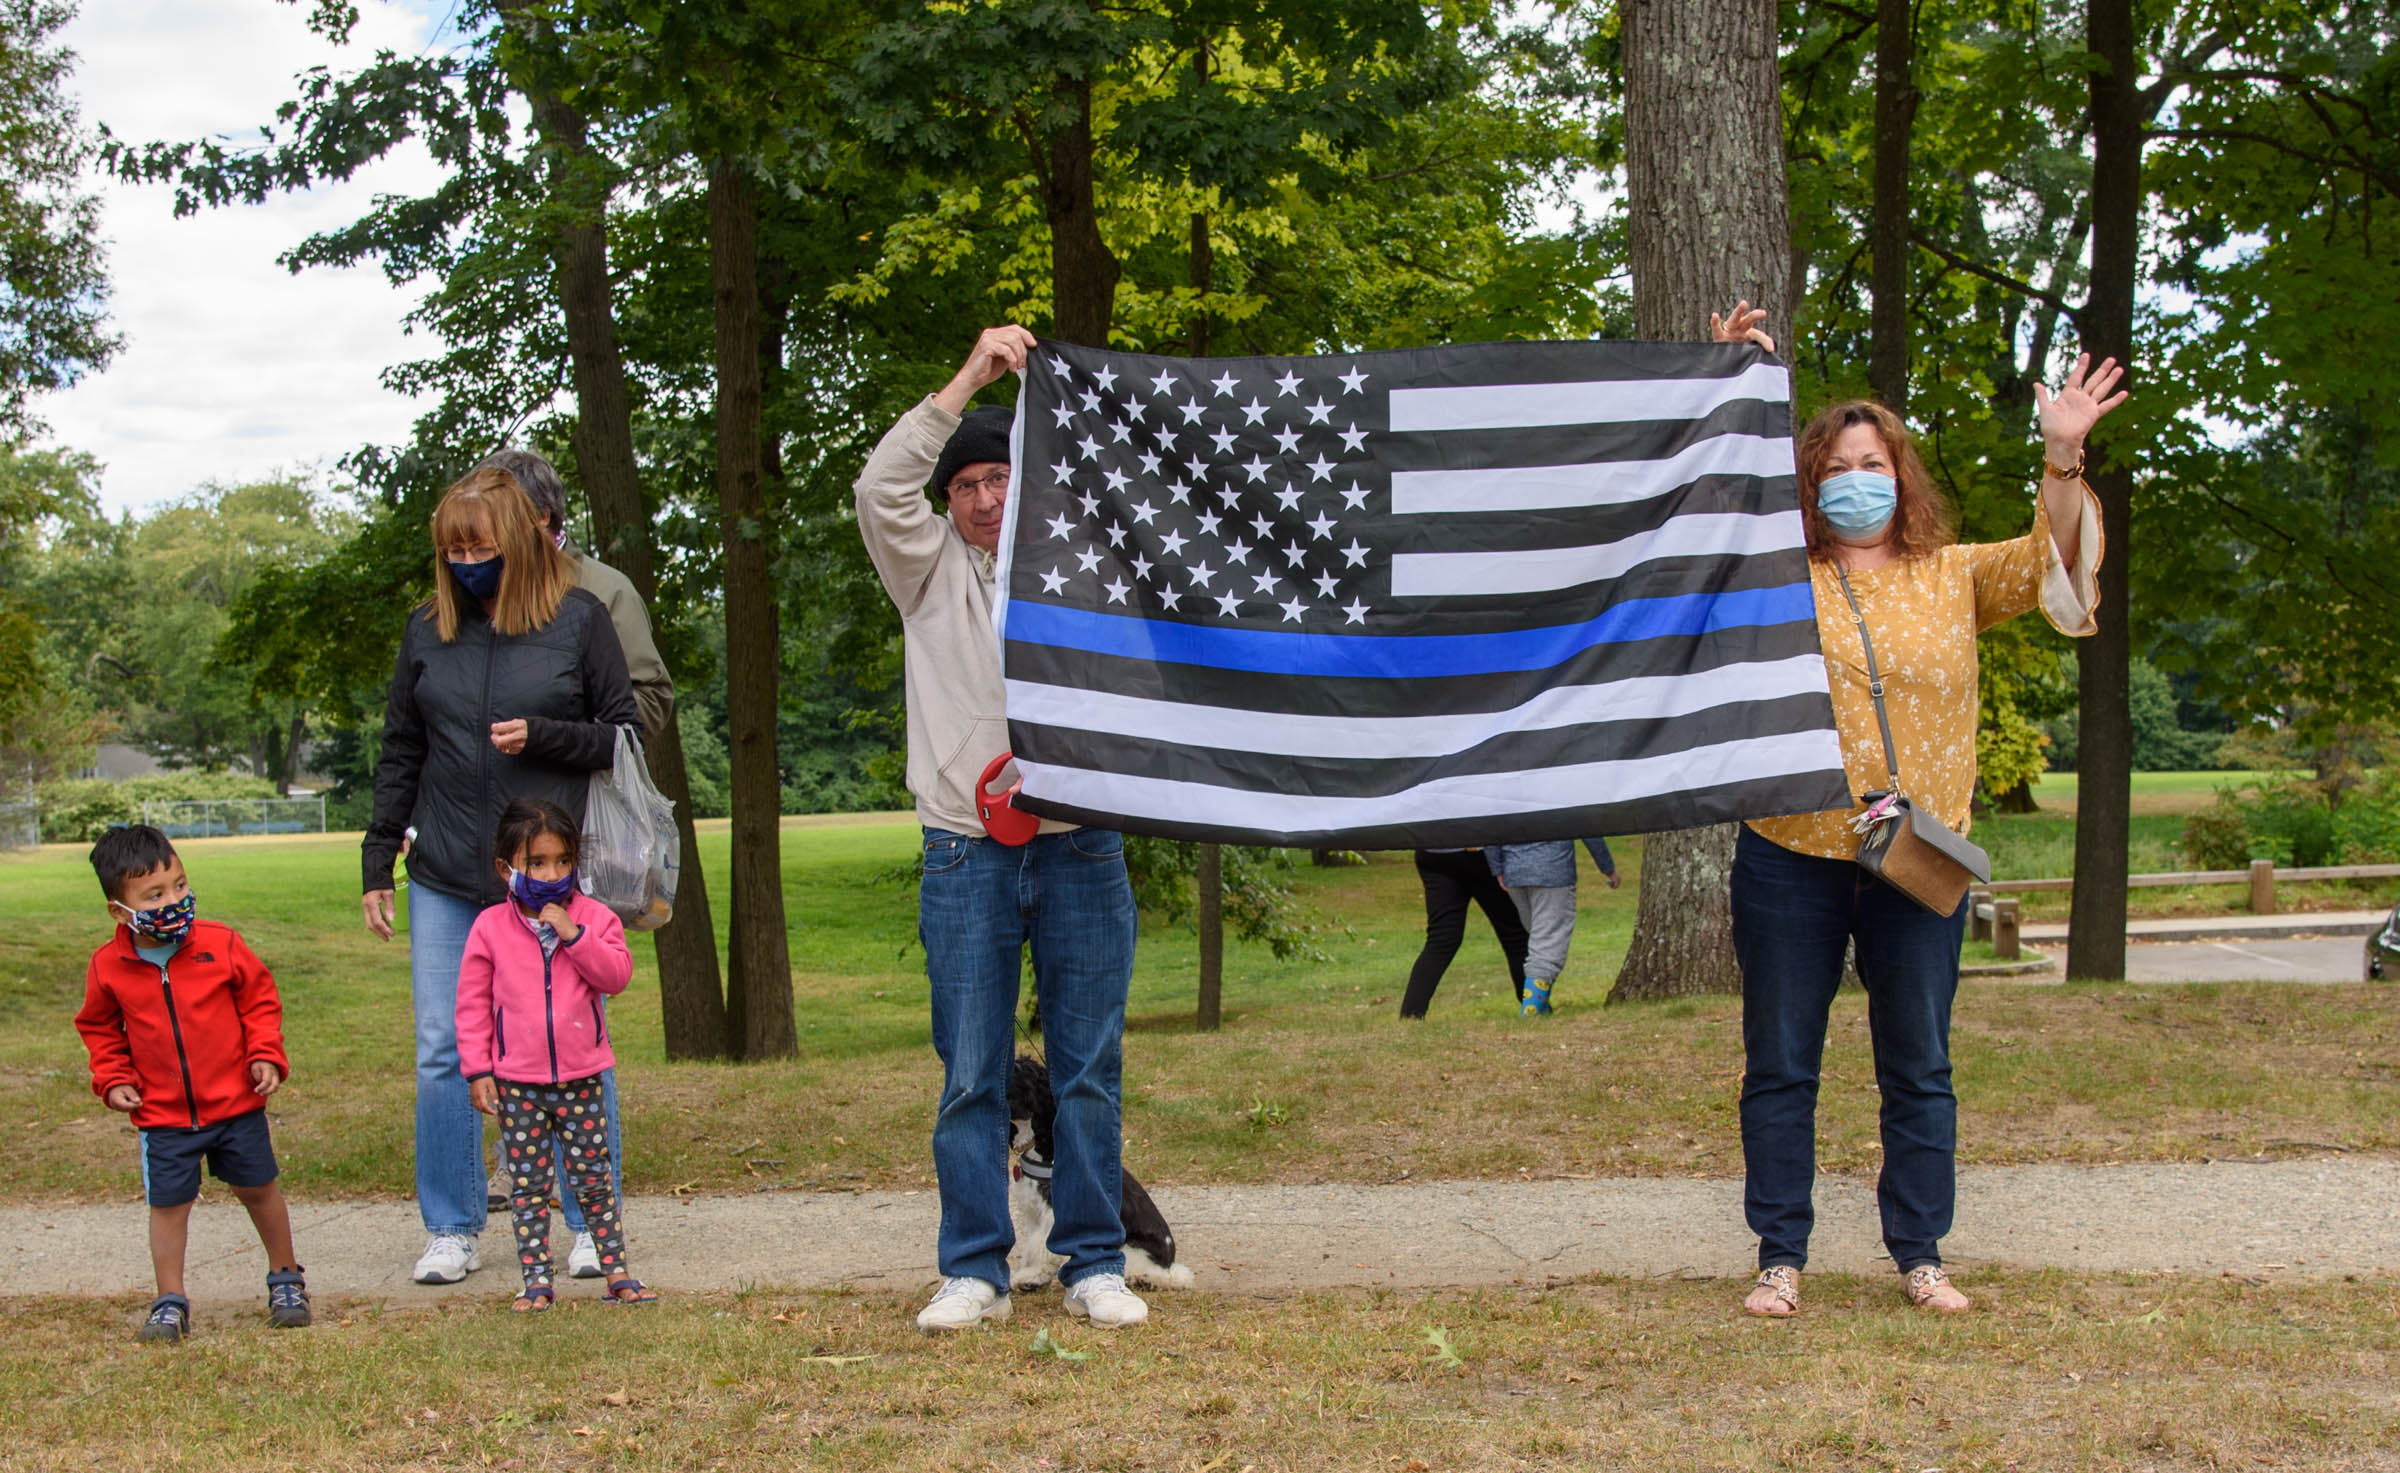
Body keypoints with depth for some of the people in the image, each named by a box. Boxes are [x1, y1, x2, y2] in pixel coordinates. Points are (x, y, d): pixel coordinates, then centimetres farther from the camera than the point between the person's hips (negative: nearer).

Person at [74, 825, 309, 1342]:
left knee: (257, 1188, 11)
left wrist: (265, 1054, -6)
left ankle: (286, 1279, 30)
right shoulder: (109, 968, -7)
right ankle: (170, 1302, 17)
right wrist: (113, 1080, -1)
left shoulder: (220, 944, -9)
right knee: (168, 1204, 2)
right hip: (163, 1116, 0)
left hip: (237, 1104, 0)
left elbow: (259, 999, 3)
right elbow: (100, 1029, 10)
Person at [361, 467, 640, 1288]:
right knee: (442, 1055, 2)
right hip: (446, 882, 3)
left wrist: (542, 737, -13)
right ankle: (450, 1231, 14)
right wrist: (376, 865, 11)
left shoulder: (578, 619, 0)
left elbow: (624, 735, 3)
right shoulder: (428, 628, 8)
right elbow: (400, 754, 14)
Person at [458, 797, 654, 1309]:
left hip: (580, 1078, 0)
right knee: (527, 1185, 4)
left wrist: (573, 935, -21)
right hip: (516, 1082, 0)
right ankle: (536, 1280, 10)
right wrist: (477, 1070, -2)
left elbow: (616, 975, -11)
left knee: (593, 1179, 5)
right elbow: (473, 1004, 2)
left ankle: (617, 1271, 13)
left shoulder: (594, 917, 0)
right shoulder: (490, 928, -2)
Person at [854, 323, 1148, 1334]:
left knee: (1089, 1070, 4)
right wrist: (968, 380, -12)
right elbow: (880, 490, -9)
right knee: (970, 1078, 2)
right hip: (966, 858, 0)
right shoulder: (932, 570, 9)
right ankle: (974, 1271, 10)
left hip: (1079, 851, 0)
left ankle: (1094, 1264, 12)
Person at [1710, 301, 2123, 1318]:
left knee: (1919, 1070, 8)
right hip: (1791, 858, -1)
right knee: (1780, 1068, 5)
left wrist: (2063, 460, -21)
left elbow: (2048, 566, -5)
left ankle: (1919, 1254, 19)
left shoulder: (1953, 579, 8)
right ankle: (1781, 1258, 15)